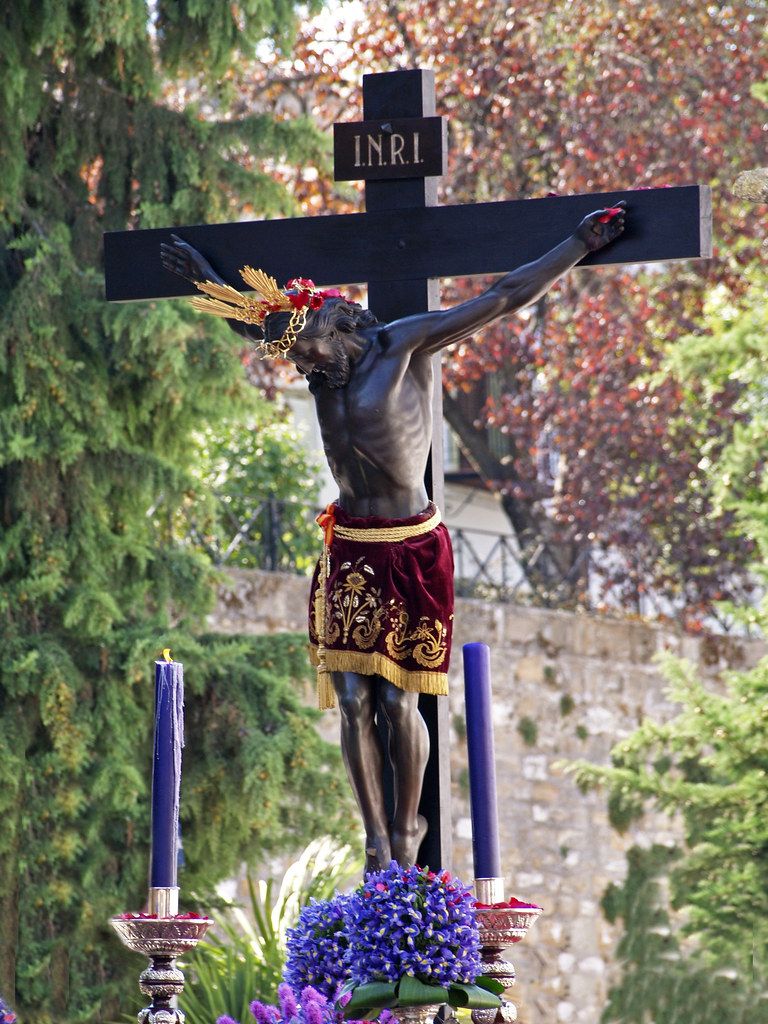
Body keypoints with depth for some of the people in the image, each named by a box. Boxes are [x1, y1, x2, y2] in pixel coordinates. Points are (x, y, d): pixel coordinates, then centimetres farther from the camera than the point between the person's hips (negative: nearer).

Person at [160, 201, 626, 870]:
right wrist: (204, 279, 40)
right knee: (354, 700, -2)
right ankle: (377, 845, 2)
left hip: (412, 551, -5)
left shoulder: (406, 345, -8)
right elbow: (252, 323, 29)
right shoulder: (323, 367, 8)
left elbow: (505, 299, -7)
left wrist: (582, 244, -7)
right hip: (349, 550, 5)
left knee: (399, 702, -3)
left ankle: (407, 829, 16)